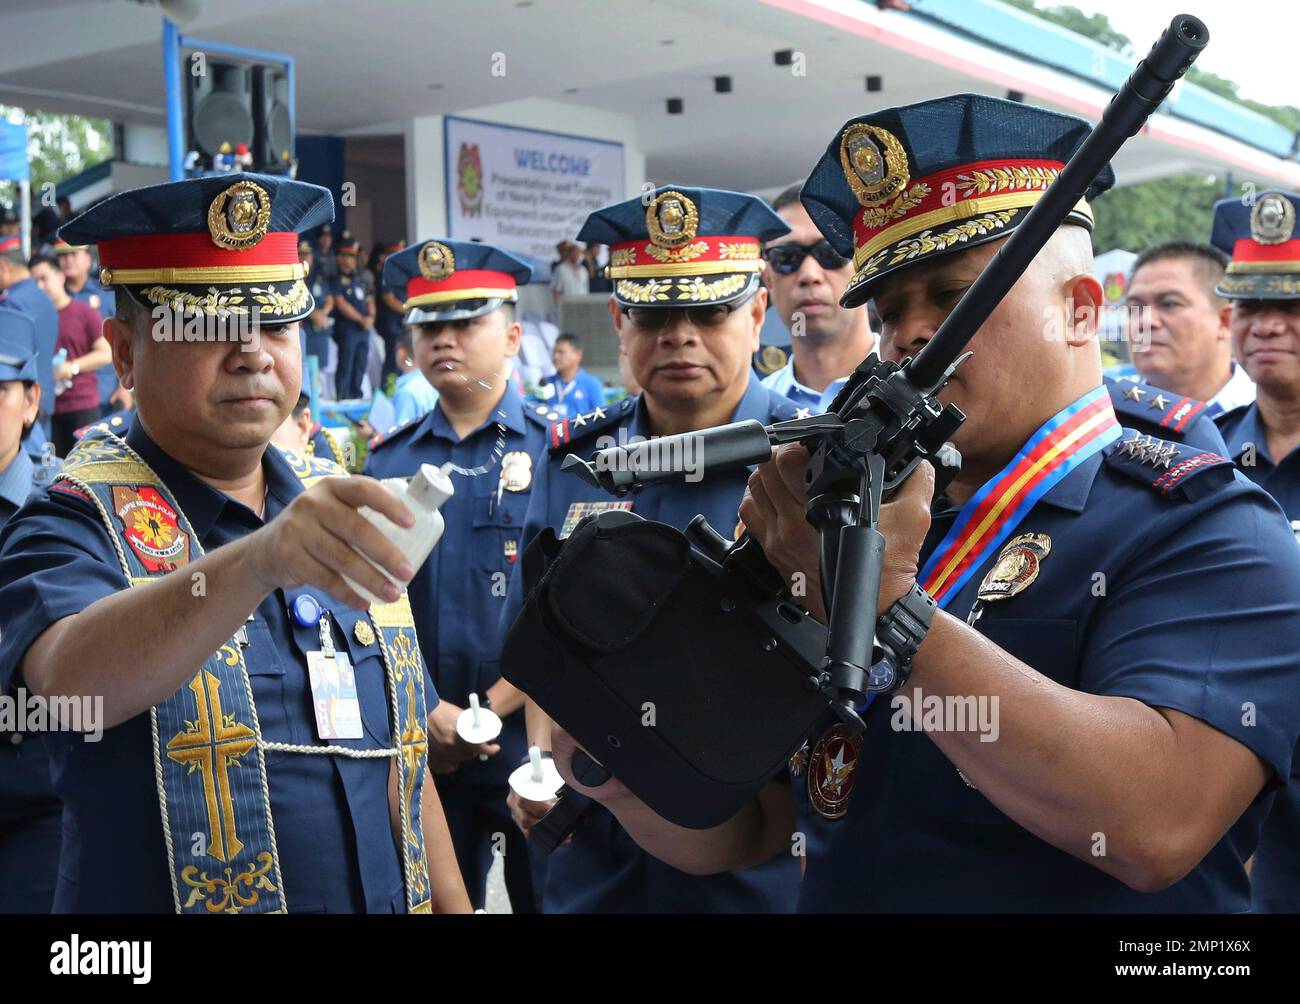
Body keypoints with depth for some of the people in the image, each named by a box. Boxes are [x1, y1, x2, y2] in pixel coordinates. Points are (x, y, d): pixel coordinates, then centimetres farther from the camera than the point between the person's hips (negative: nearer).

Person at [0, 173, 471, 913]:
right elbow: (72, 680, -36)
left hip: (387, 896, 5)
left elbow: (399, 755, 7)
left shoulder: (341, 509, 2)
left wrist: (452, 903, 2)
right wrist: (255, 561, -51)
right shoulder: (81, 524, -14)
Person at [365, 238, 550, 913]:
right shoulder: (385, 462, 6)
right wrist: (424, 714, -8)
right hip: (414, 750, 3)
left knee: (548, 896, 9)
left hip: (529, 740, -3)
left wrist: (486, 712, -12)